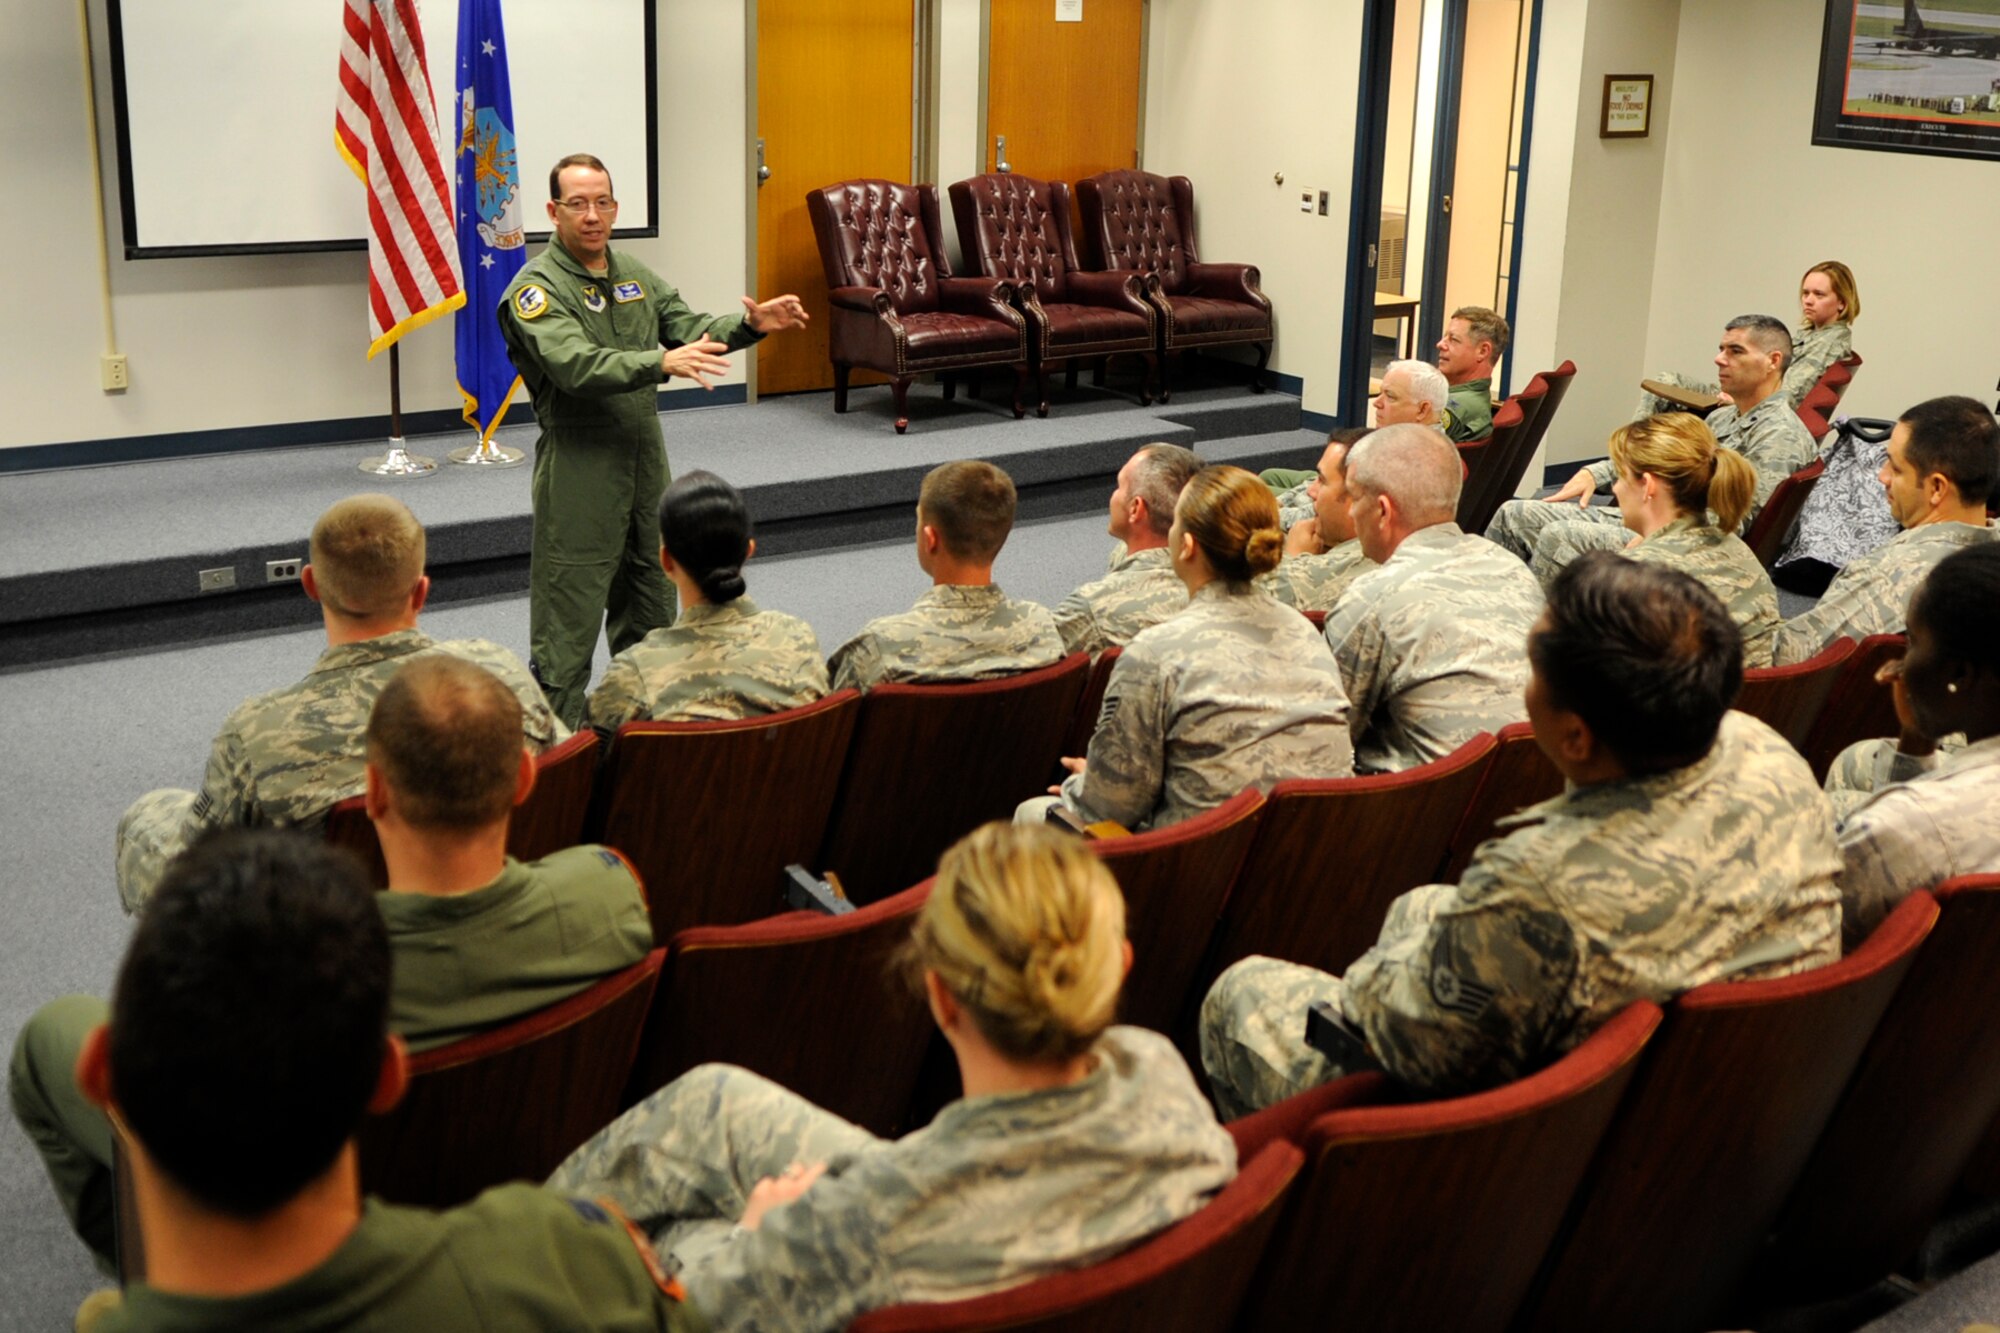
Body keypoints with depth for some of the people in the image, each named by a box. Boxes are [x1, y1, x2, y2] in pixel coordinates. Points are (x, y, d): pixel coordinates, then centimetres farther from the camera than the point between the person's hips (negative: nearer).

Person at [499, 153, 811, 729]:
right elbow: (576, 365, -27)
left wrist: (749, 324, -15)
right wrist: (662, 363, -40)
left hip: (645, 462, 7)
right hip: (579, 472, -7)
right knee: (567, 622, -3)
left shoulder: (634, 275, 12)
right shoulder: (536, 288, -12)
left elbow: (688, 326, 5)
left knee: (649, 606, 17)